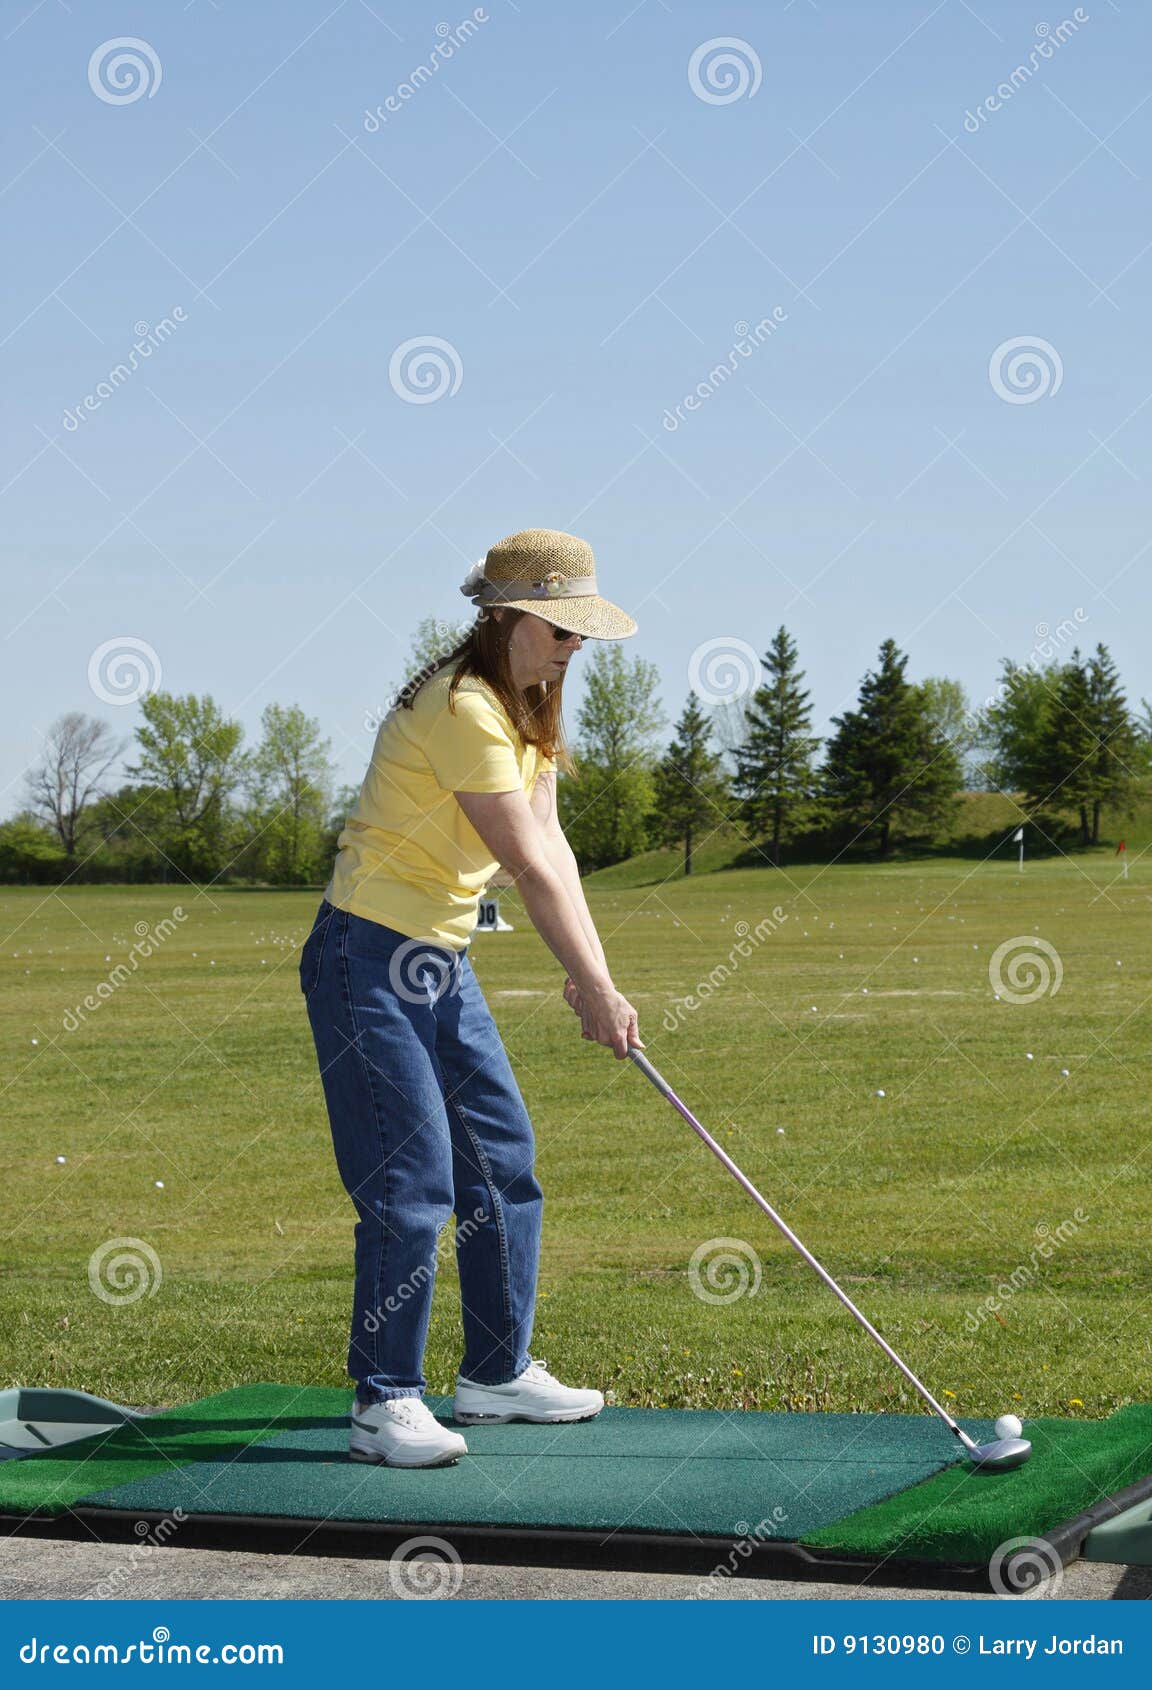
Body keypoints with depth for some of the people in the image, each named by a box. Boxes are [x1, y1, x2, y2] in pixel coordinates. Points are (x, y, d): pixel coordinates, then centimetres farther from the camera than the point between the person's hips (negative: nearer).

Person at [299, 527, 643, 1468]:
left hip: (443, 963, 10)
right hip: (370, 958, -10)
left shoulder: (528, 708, 10)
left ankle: (499, 1373, 24)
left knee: (505, 1161, 12)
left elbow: (551, 846, 5)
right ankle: (385, 1403, -2)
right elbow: (530, 867, -20)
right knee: (413, 1181, -11)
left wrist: (589, 975, -5)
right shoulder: (461, 710, -21)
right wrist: (596, 983, -16)